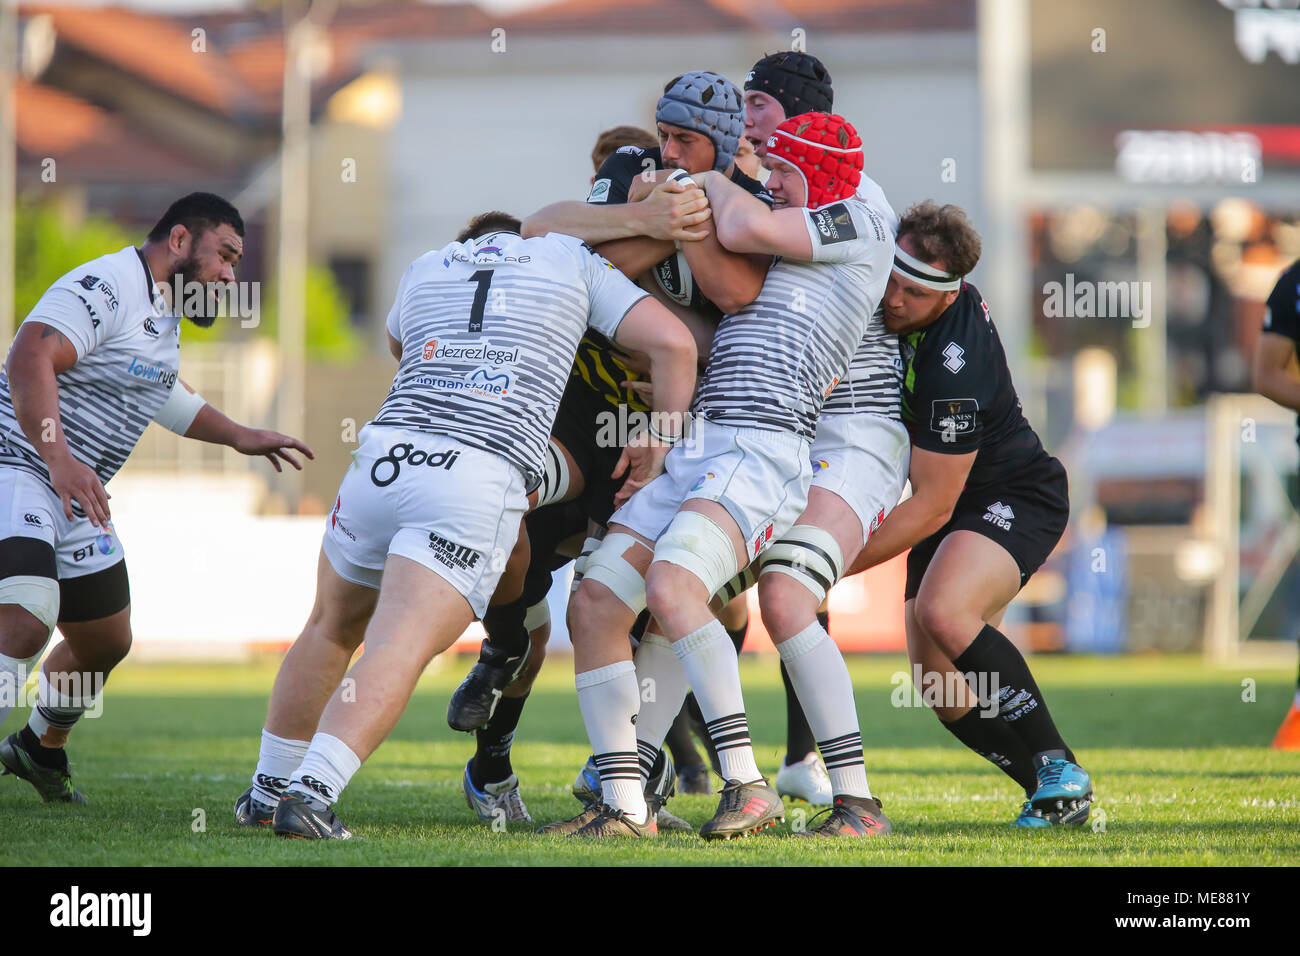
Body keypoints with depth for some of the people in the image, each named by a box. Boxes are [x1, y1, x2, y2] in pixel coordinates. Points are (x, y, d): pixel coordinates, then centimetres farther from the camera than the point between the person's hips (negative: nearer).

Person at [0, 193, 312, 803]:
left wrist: (238, 436, 45)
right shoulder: (106, 288, -17)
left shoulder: (163, 314, 17)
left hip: (78, 497, 10)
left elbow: (160, 394, 38)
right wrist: (59, 459, -40)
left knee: (105, 642, 20)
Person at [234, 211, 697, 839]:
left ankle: (267, 790, 32)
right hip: (483, 481, -4)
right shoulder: (570, 258, 19)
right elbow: (673, 343, 11)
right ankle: (308, 794, -32)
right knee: (398, 653, -14)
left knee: (332, 630, 24)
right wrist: (659, 440, 22)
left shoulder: (424, 269, 26)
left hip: (384, 453, 4)